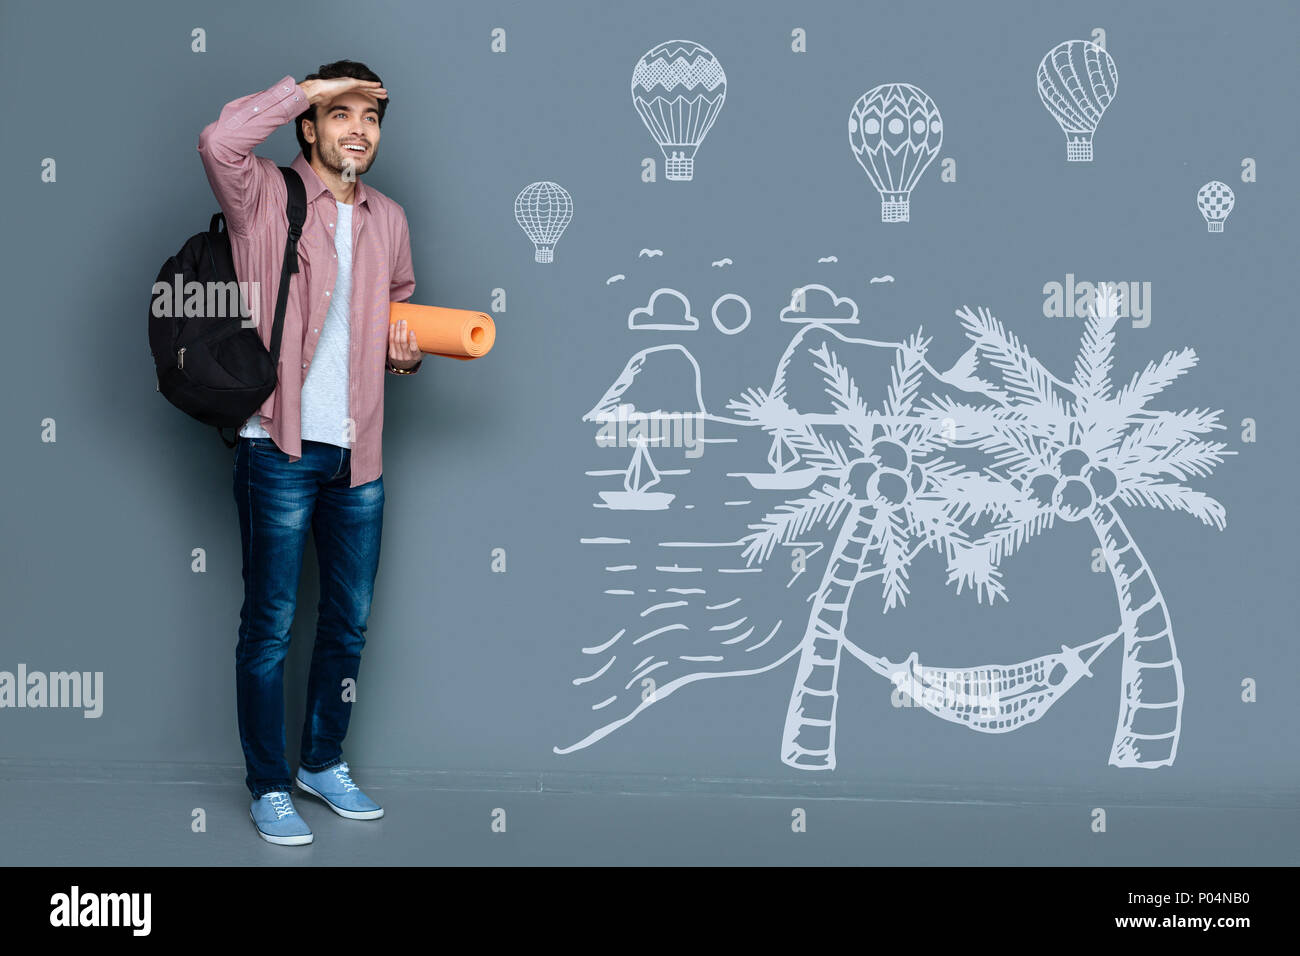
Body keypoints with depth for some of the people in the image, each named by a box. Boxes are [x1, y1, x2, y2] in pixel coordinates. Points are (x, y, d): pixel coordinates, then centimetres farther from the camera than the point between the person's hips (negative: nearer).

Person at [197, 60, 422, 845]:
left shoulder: (389, 220, 13)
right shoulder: (267, 198, -5)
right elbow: (219, 142, -26)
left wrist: (407, 352, 5)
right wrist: (311, 87, -17)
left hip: (359, 453, 6)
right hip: (281, 447, -6)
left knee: (350, 620, 15)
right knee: (271, 625, 1)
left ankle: (324, 761, 32)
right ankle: (269, 787, 14)